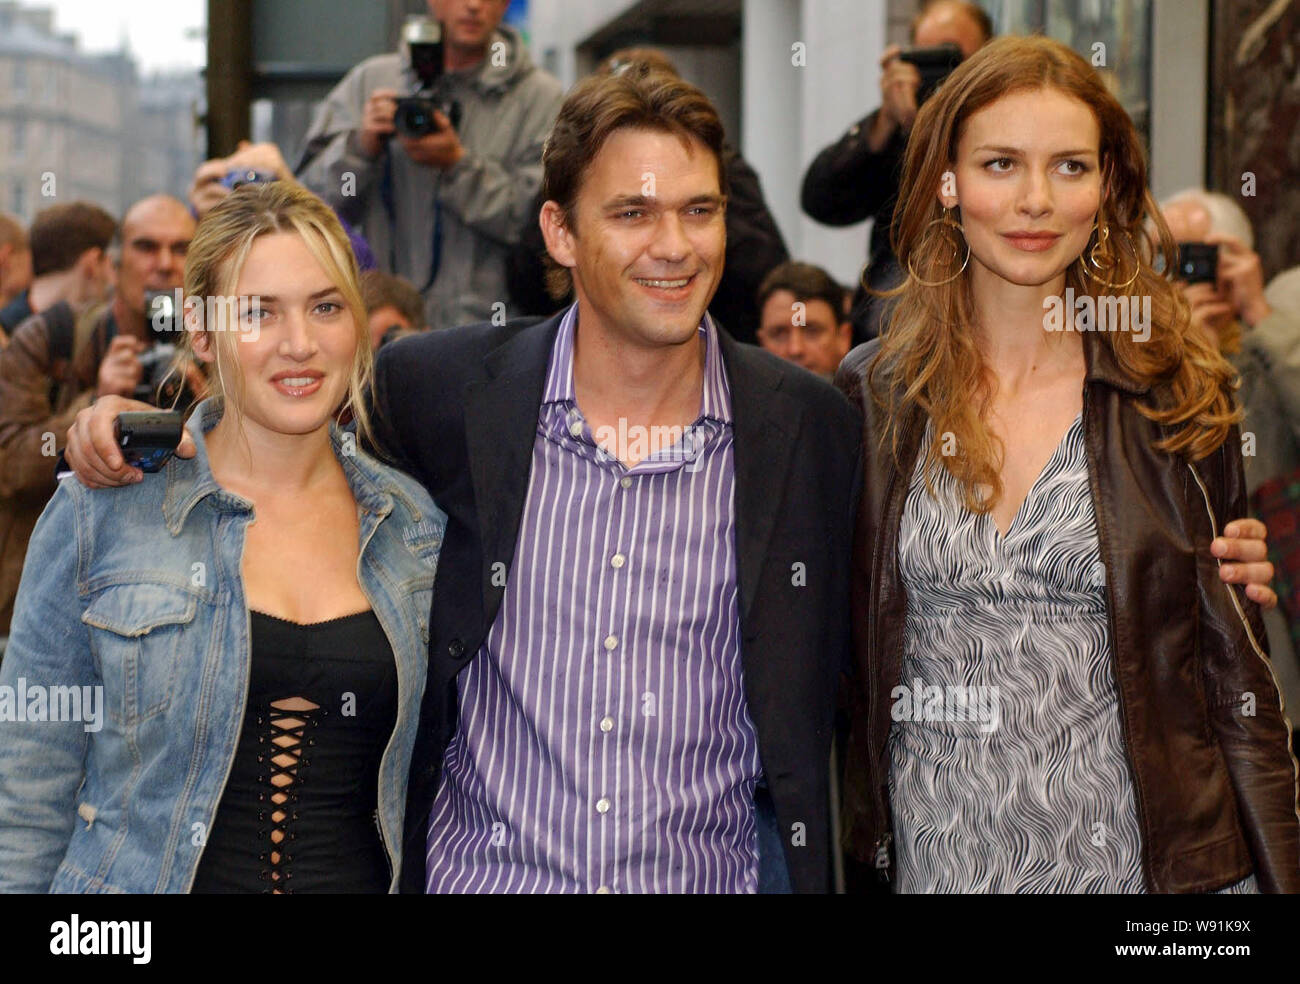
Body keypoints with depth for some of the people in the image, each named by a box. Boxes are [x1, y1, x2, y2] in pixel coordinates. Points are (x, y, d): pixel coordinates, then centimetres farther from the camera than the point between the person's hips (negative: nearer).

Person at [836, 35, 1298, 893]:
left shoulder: (1179, 395, -1)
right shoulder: (871, 396, 1)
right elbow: (845, 667, 8)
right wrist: (854, 860, 3)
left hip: (1146, 855, -1)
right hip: (935, 858, 1)